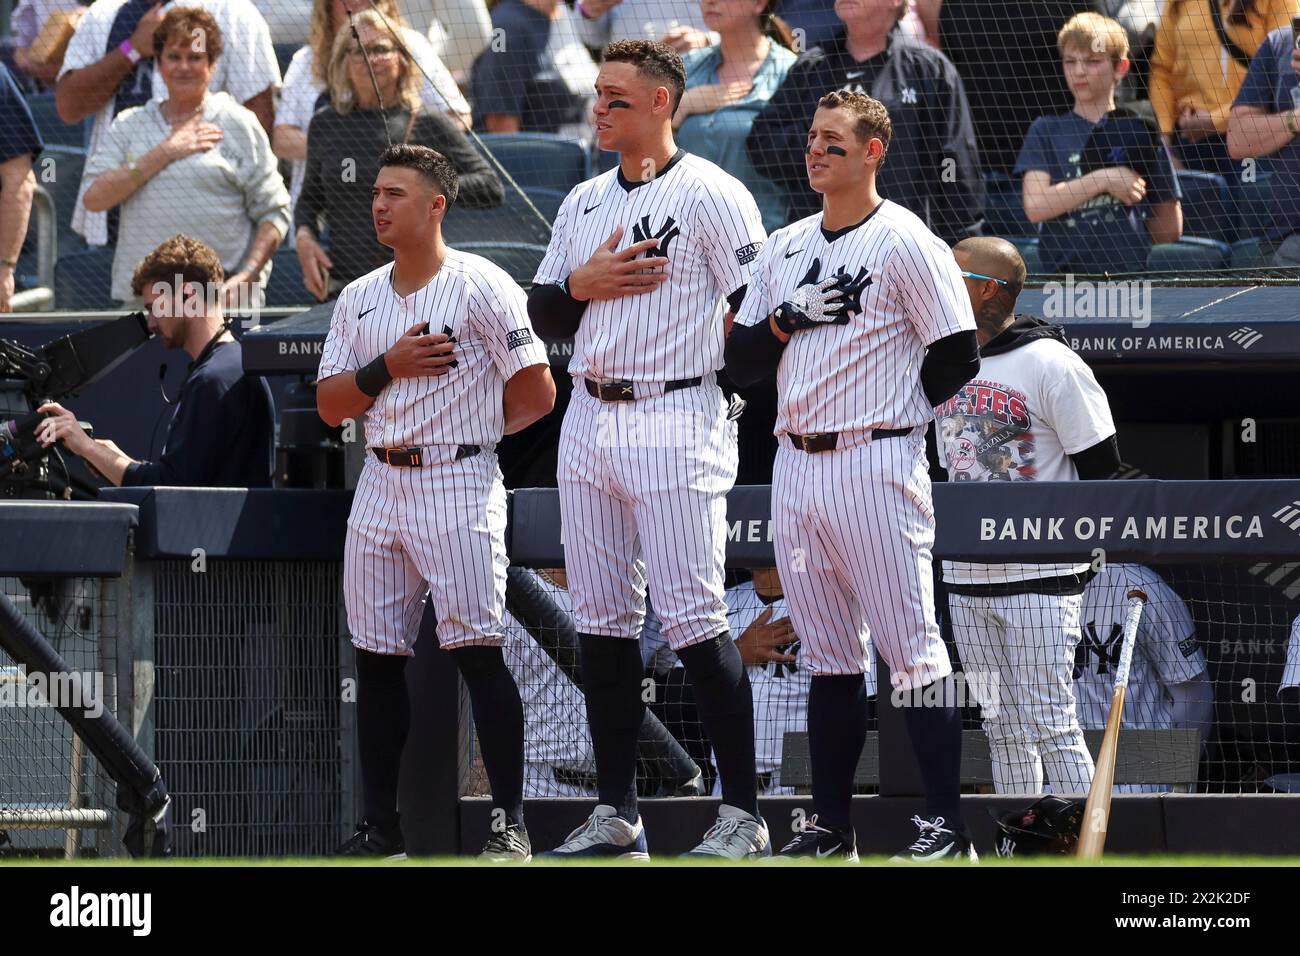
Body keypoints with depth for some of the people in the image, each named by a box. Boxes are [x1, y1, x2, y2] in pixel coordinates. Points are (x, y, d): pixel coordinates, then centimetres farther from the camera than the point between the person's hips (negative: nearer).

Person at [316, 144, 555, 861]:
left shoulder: (482, 287, -5)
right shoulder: (358, 298, 13)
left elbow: (537, 394, -5)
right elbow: (329, 405, 8)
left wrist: (466, 431, 5)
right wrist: (389, 367, -8)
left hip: (459, 485, -6)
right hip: (380, 488, 6)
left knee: (477, 652, -12)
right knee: (376, 657, 6)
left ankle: (512, 824, -11)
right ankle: (380, 826, 13)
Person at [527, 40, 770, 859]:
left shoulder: (711, 195, -5)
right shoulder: (585, 201, 16)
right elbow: (543, 314, 17)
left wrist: (722, 382, -10)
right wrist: (582, 284, -1)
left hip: (676, 420, -7)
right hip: (590, 423, 7)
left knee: (696, 623, -11)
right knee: (603, 624, 8)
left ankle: (744, 815, -8)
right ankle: (617, 815, 13)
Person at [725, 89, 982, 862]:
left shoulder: (906, 244, -5)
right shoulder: (784, 249, 16)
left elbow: (958, 356, -7)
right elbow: (740, 362, 14)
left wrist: (890, 412, 1)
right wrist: (788, 320, -4)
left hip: (874, 464, -7)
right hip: (797, 469, 7)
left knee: (913, 651, -9)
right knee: (829, 654, 11)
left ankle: (948, 827, -9)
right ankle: (833, 827, 14)